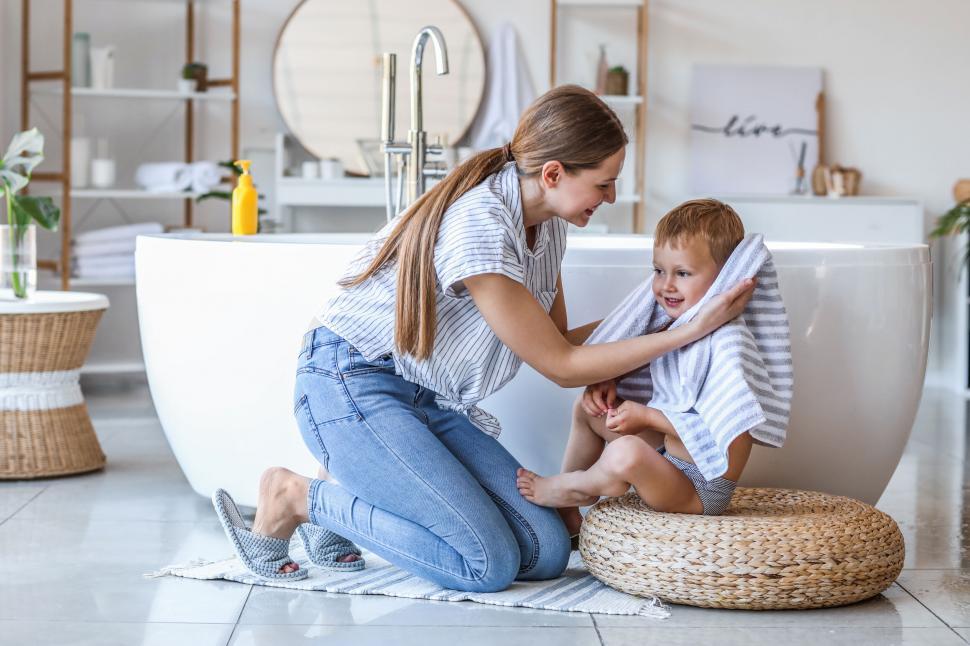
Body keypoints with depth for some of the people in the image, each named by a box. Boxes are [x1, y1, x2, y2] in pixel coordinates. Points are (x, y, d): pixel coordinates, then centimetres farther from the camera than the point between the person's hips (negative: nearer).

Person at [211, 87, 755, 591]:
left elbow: (559, 342, 6)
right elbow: (560, 366, -18)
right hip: (353, 383, -9)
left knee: (547, 550, -6)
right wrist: (690, 331, -18)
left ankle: (355, 497, 10)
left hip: (431, 402, 9)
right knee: (489, 562, -18)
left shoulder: (547, 221, 2)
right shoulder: (479, 225, -26)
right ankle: (299, 496, -2)